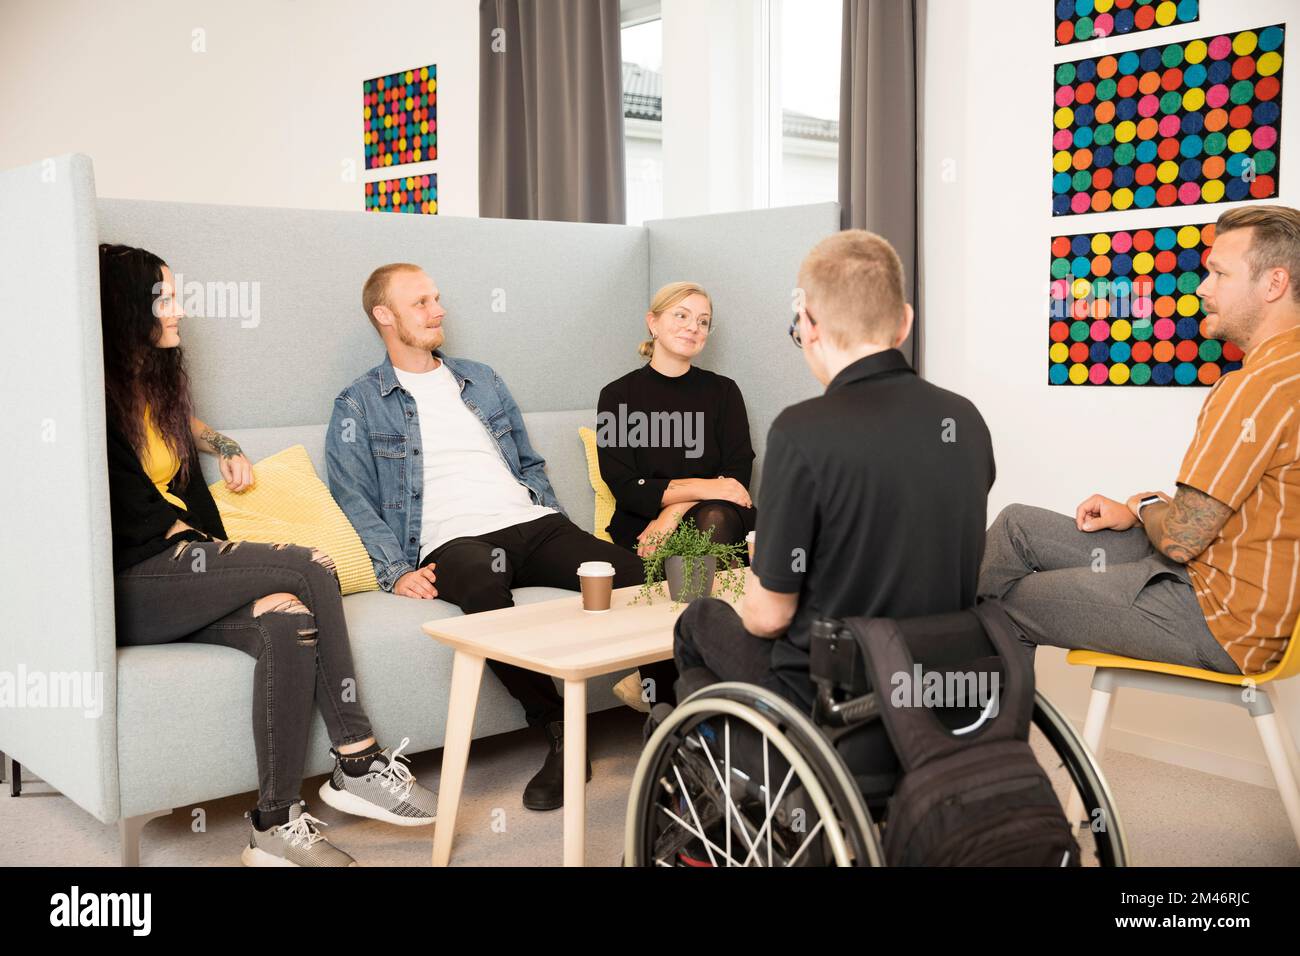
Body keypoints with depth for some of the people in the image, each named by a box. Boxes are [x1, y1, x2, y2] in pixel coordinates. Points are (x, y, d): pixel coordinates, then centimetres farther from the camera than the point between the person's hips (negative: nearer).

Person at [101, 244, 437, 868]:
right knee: (310, 567, -24)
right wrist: (217, 552, -11)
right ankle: (358, 762, -16)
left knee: (287, 620, -26)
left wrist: (224, 447, 29)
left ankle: (277, 825, -25)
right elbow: (132, 515, -14)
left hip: (180, 572, 8)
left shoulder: (155, 384, 19)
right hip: (129, 589, -8)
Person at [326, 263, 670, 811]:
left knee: (630, 570, -27)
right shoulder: (358, 406, 13)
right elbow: (353, 499, 2)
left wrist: (563, 538, 12)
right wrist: (396, 571, -14)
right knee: (484, 588, -42)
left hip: (531, 524, 4)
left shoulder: (481, 381, 27)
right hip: (452, 541, -4)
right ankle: (560, 734, -27)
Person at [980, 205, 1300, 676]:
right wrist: (1134, 511, 7)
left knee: (1007, 602, 1)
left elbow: (1179, 537, -24)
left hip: (1221, 619, -10)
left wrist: (1146, 506, -1)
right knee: (1016, 523, 12)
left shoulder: (1262, 385, -25)